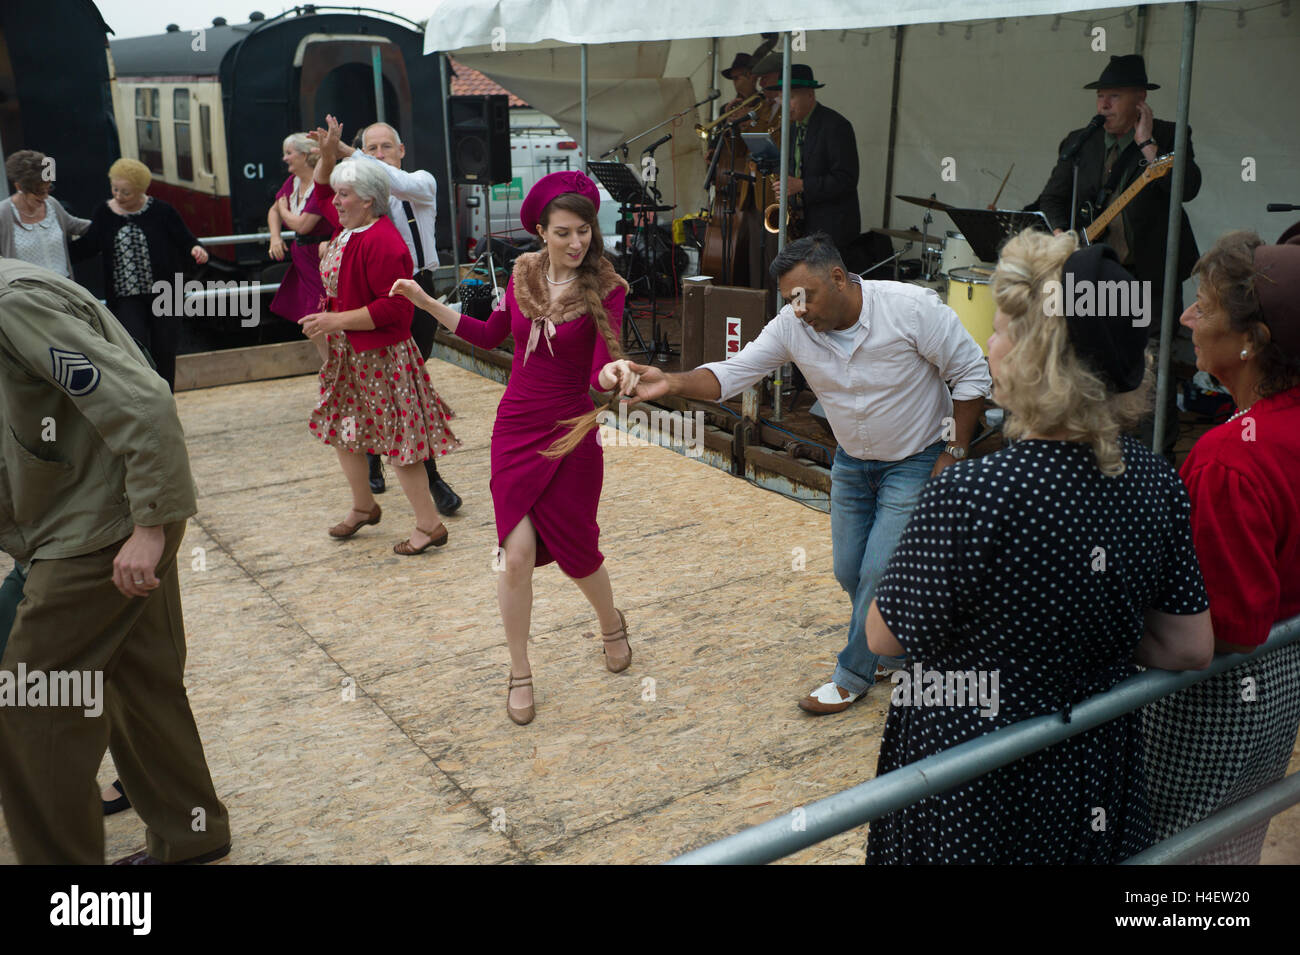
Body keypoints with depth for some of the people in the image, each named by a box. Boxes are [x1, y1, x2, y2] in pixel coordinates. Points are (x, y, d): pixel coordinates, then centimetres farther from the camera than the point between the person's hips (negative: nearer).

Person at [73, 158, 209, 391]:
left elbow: (185, 239, -1)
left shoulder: (161, 212, -4)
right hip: (126, 299, 0)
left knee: (164, 351, 8)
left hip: (163, 294, 0)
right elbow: (85, 247, 9)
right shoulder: (105, 214, 2)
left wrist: (195, 249, -22)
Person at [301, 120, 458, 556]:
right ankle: (364, 506, 39)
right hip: (348, 355, 10)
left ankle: (430, 525, 5)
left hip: (382, 356, -10)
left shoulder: (382, 242, -23)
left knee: (396, 439, -5)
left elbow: (393, 307, -27)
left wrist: (336, 321, -25)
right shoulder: (348, 225, 7)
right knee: (341, 430, 20)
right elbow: (322, 192, 27)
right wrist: (328, 153, 10)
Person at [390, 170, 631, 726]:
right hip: (515, 429, 3)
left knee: (576, 550, 9)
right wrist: (428, 304, 11)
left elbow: (601, 370, -21)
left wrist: (617, 376, -45)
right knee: (517, 552, -5)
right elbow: (491, 336, 15)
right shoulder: (523, 273, 0)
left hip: (571, 434, -3)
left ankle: (611, 626, 43)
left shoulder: (605, 288, -12)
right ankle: (520, 674, 14)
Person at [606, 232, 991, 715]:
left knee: (880, 572, -6)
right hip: (852, 462, 5)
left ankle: (853, 675, 17)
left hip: (916, 462, -5)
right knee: (849, 571, 12)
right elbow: (731, 374, -17)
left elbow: (972, 375, -16)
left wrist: (955, 453, -16)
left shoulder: (910, 308, -27)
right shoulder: (792, 327, -15)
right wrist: (670, 382, -35)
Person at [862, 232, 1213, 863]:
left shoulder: (967, 498, -30)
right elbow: (1191, 650, -2)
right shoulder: (1155, 483, -11)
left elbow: (886, 637, -15)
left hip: (967, 795, -5)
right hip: (1094, 780, 6)